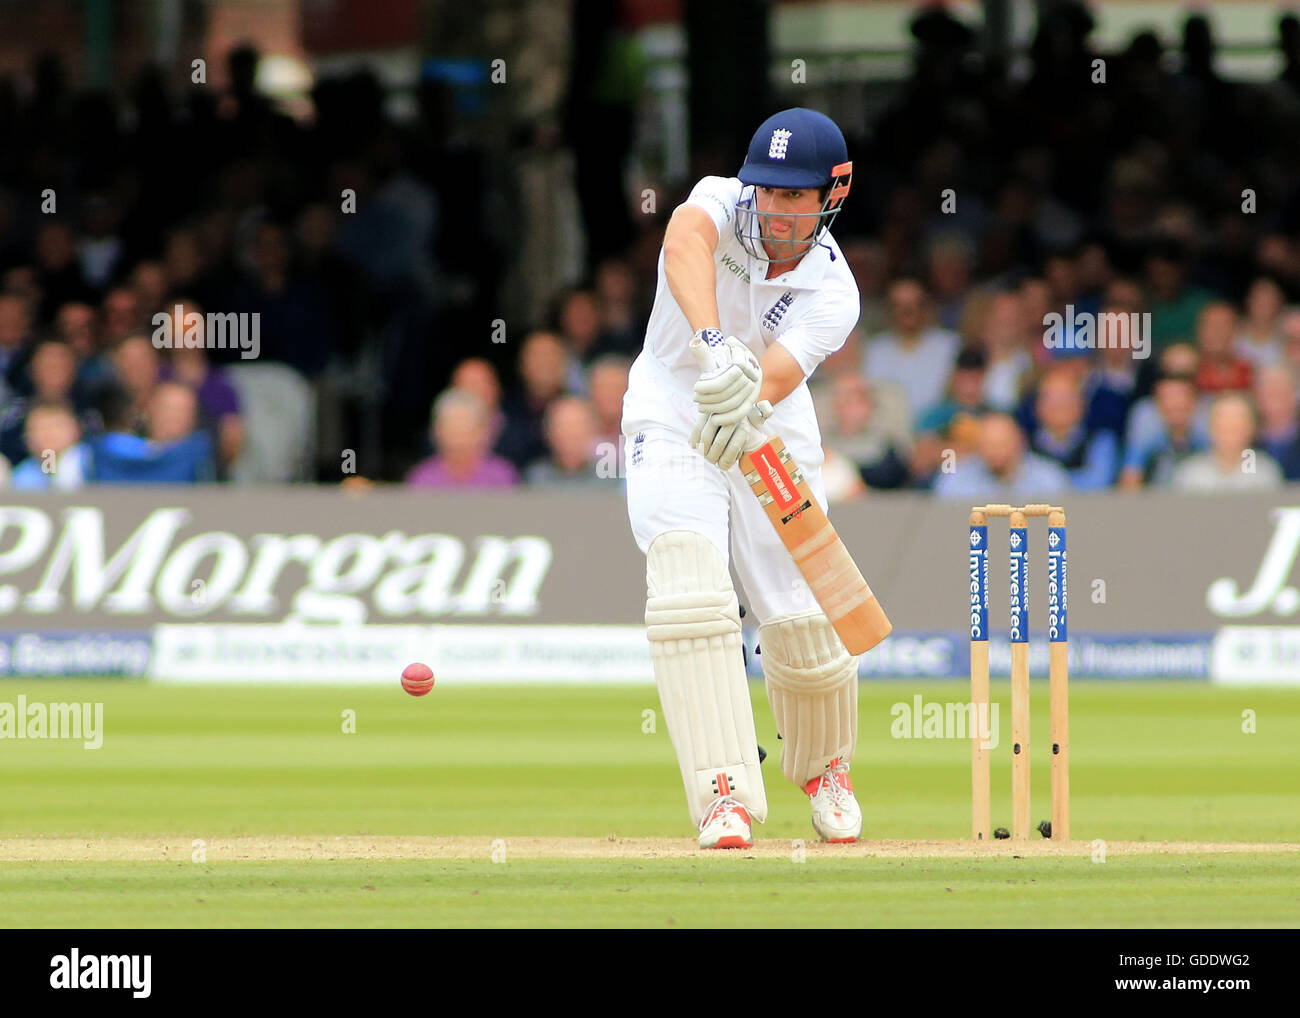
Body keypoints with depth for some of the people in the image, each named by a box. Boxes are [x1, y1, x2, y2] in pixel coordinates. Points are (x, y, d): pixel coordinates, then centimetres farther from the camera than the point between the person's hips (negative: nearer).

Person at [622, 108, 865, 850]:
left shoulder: (831, 294, -15)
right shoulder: (723, 204, -17)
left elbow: (777, 374, -32)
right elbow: (684, 245, -42)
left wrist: (746, 409, -56)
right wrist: (712, 346, -60)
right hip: (673, 421, -1)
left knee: (805, 627, -4)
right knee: (691, 590, -24)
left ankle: (823, 768, 29)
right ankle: (726, 794, -25)